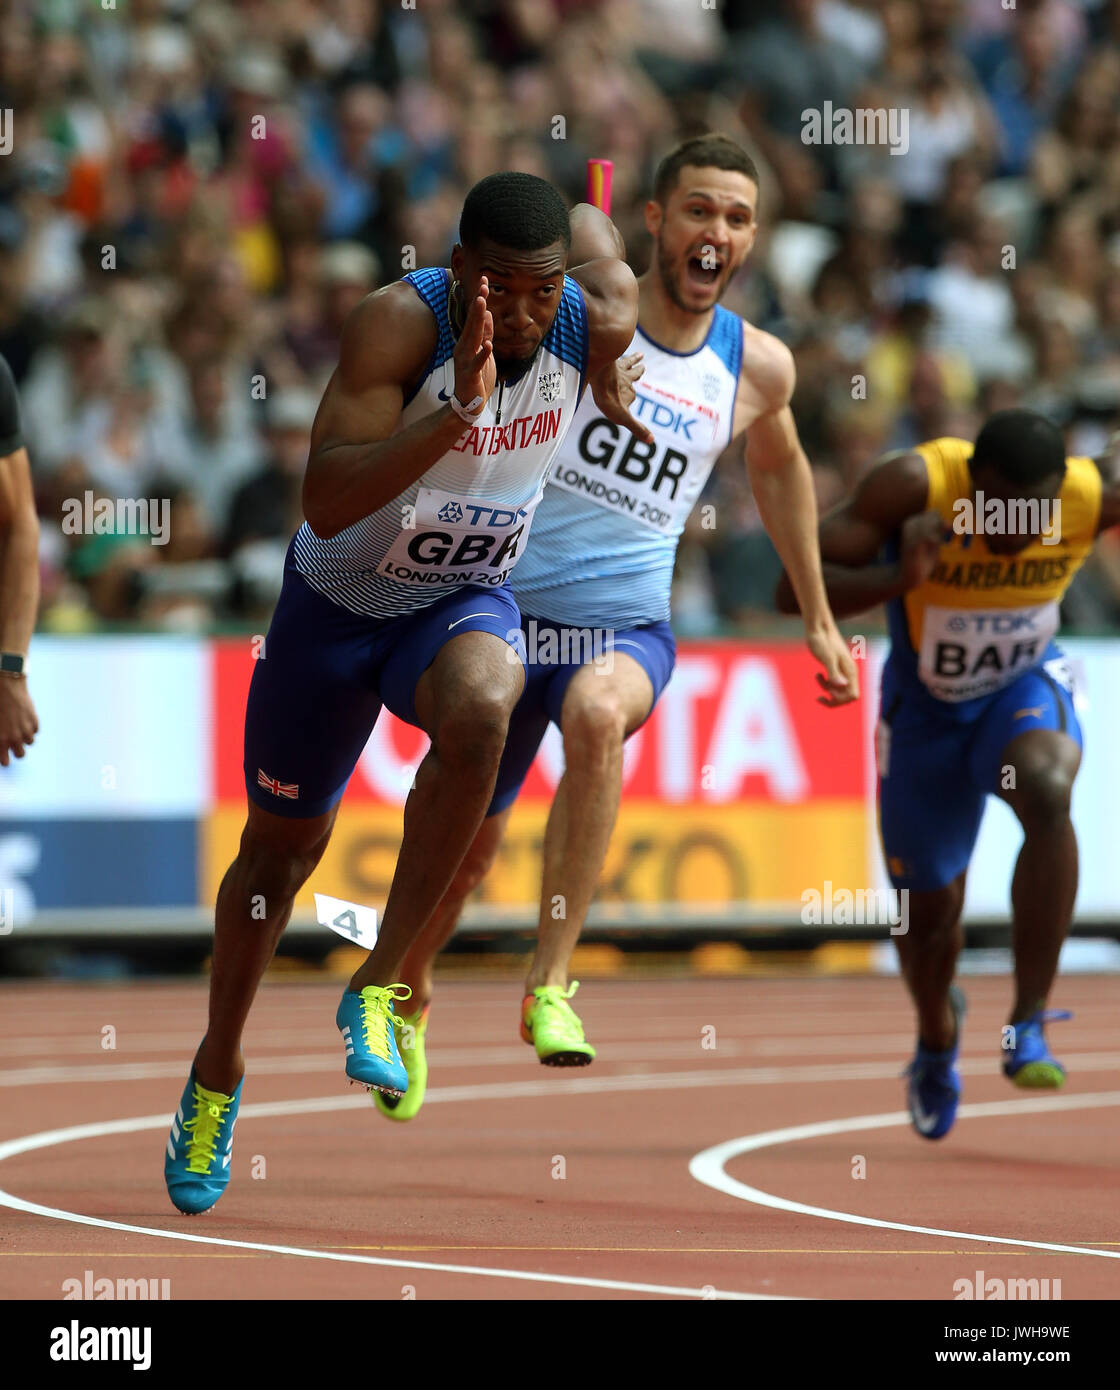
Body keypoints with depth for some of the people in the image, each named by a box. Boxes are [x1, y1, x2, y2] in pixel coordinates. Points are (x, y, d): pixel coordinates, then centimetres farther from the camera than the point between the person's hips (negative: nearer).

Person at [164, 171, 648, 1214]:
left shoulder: (598, 320, -18)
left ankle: (381, 990, -23)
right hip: (337, 603, -1)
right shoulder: (399, 323, -30)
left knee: (479, 709, -35)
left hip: (464, 600, 2)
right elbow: (326, 502, -40)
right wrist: (458, 408, -49)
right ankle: (217, 1073, 40)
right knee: (280, 849, 13)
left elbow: (590, 213, 8)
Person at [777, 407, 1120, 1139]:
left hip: (1027, 685, 0)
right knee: (930, 913, 12)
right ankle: (938, 1039, 48)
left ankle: (1029, 1025, -27)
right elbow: (794, 590, -34)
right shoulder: (913, 486, -32)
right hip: (927, 707, 0)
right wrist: (898, 581, -50)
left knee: (1047, 794, -35)